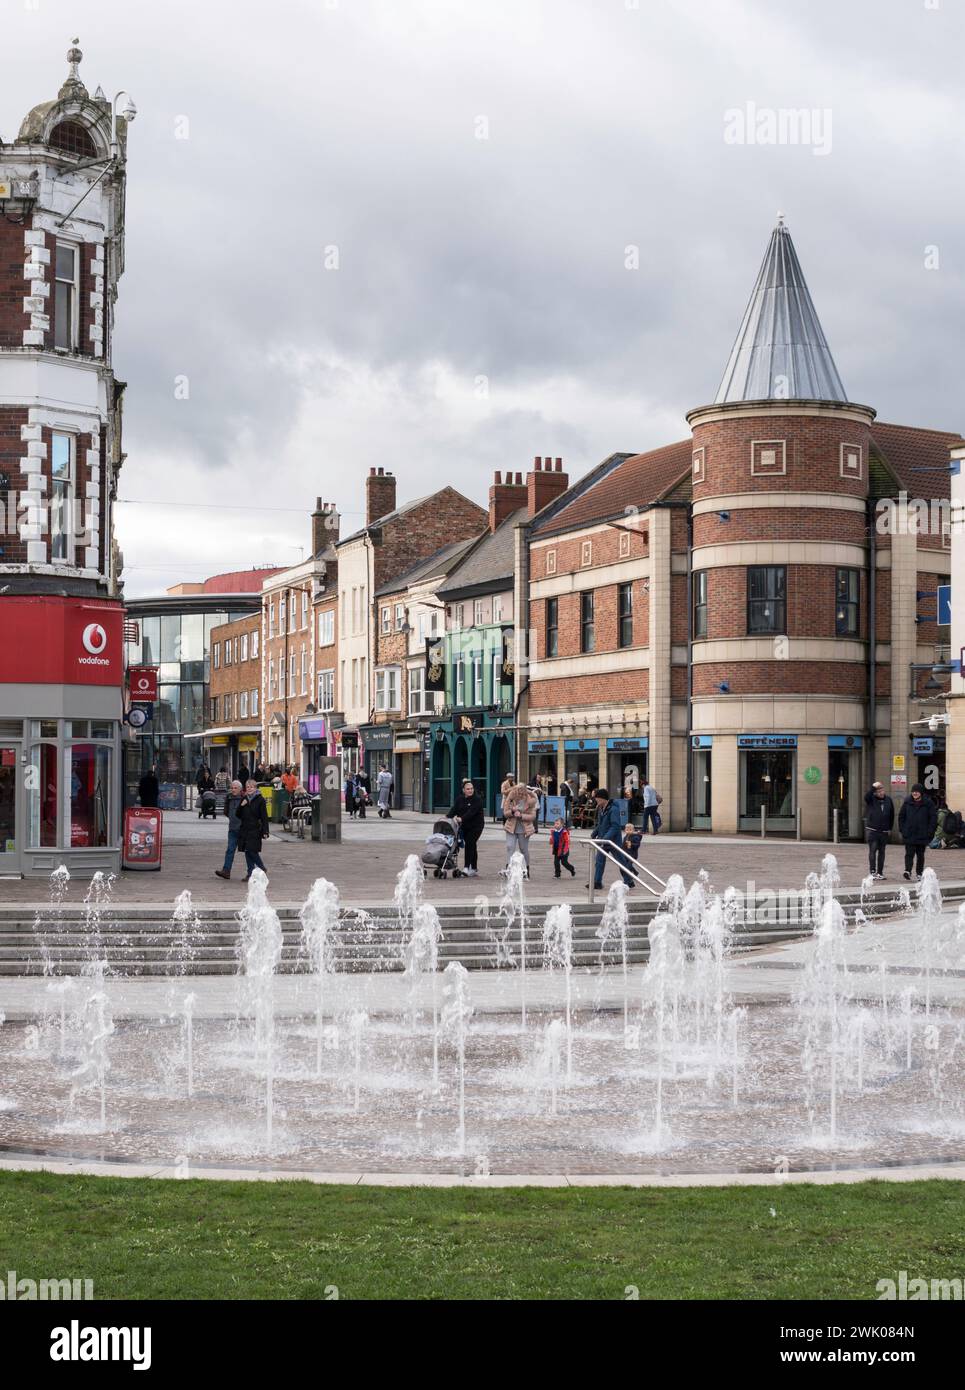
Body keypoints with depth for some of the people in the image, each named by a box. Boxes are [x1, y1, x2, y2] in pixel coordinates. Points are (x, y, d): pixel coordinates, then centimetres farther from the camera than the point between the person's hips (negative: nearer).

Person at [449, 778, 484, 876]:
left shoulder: (477, 799, -13)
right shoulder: (459, 799, 5)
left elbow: (472, 811, -25)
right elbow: (454, 809, -5)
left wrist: (462, 818, -37)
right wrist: (448, 818, -24)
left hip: (476, 825, -5)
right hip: (465, 826, 5)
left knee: (469, 844, -15)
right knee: (471, 846, 10)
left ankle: (466, 867, -18)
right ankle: (474, 868, 17)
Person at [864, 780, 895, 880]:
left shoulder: (888, 800, 9)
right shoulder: (871, 799, -1)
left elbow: (892, 815, 16)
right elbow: (867, 796, -26)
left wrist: (890, 828, 14)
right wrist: (873, 787, -36)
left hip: (884, 831, 4)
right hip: (872, 830, -4)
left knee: (882, 851, 8)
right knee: (872, 850, -9)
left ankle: (880, 872, 13)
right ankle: (872, 872, -9)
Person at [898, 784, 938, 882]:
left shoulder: (928, 803, -1)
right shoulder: (907, 802, 5)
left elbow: (934, 818, 0)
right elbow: (901, 816, 12)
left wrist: (929, 831, -6)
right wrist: (902, 829, 3)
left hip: (922, 834, 0)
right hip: (909, 835, 0)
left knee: (920, 854, 9)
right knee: (909, 853, -11)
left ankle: (919, 873, 17)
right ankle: (908, 871, -20)